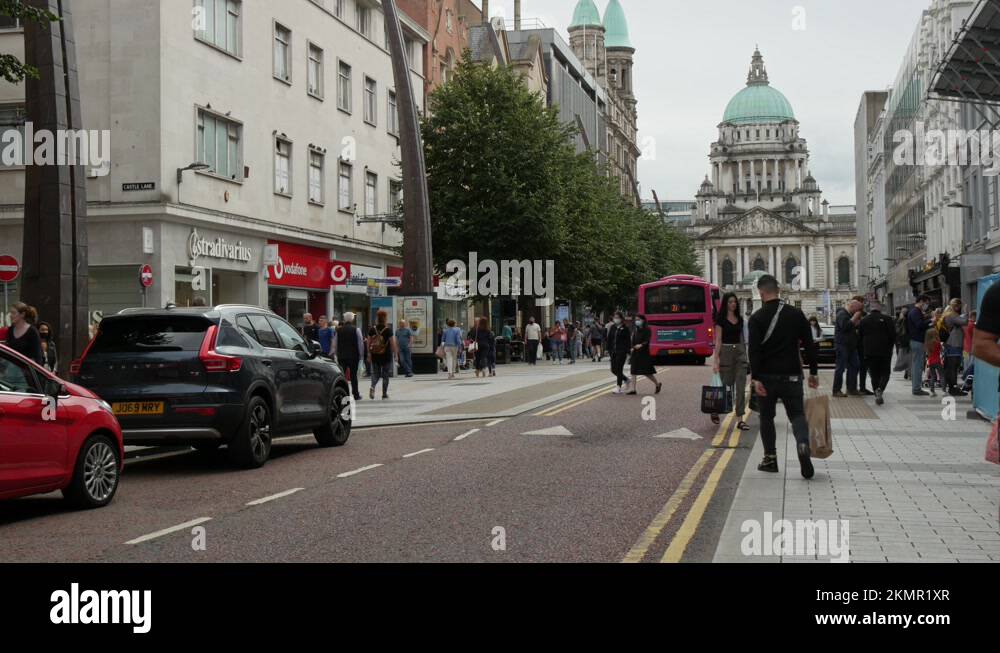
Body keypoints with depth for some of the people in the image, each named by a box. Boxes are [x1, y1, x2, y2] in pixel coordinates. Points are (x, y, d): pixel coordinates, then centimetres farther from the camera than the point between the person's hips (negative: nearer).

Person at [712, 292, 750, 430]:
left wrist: (745, 355, 14)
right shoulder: (721, 319, -4)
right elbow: (718, 340, -7)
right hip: (726, 352, -4)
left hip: (740, 352, 4)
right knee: (726, 384, 4)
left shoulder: (740, 319, 11)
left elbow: (742, 338, 16)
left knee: (741, 387, -3)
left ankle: (740, 419, -3)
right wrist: (715, 360, -13)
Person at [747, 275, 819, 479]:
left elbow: (754, 350, -14)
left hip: (767, 377, -2)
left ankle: (770, 459, 16)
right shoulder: (796, 314, 3)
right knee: (797, 414, 5)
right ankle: (803, 444, -24)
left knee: (766, 418, 13)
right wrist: (813, 372, 10)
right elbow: (809, 345, 4)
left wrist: (756, 378, -15)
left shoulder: (757, 318, -6)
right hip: (792, 376, 2)